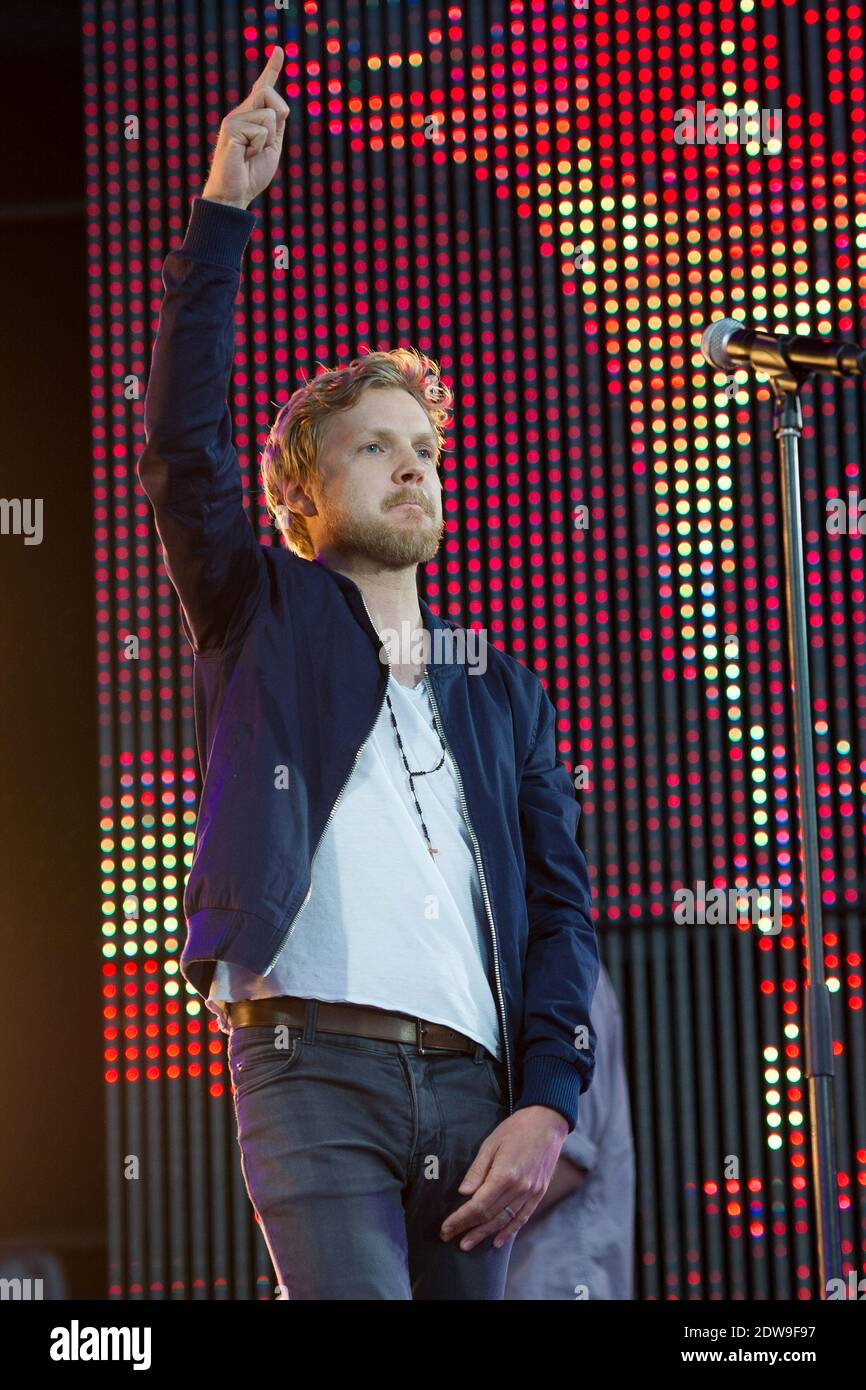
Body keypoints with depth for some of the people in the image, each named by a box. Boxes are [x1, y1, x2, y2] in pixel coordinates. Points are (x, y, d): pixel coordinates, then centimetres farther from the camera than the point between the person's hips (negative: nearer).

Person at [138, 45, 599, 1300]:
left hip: (471, 1084, 4)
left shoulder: (502, 687, 21)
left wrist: (546, 1102, -1)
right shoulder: (263, 622, 15)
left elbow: (561, 906, 14)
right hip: (311, 1062, -4)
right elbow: (182, 440, 1)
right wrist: (223, 209, -2)